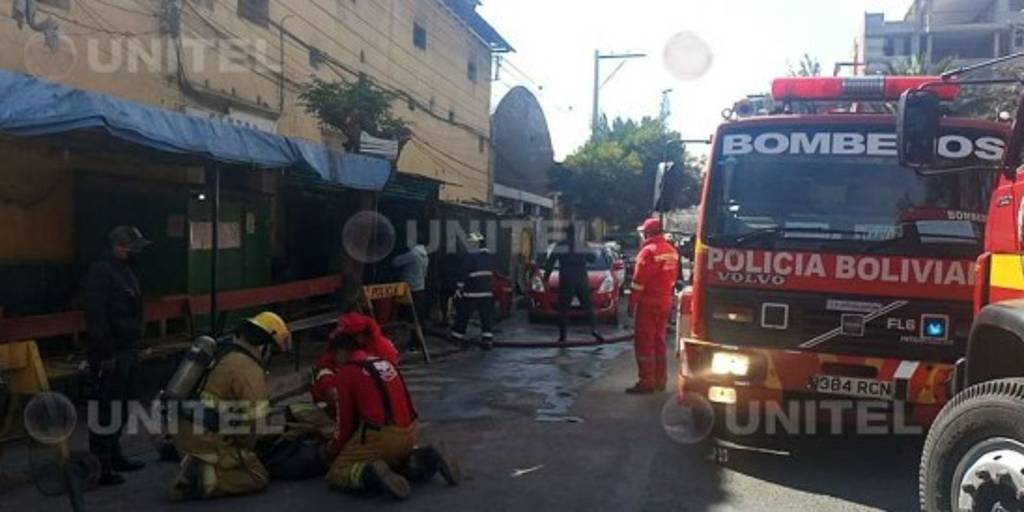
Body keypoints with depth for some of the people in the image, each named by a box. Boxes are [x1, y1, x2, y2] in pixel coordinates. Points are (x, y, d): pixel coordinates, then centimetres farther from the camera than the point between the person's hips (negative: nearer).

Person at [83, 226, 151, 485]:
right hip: (110, 356, -10)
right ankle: (100, 467, 0)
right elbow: (96, 317, -21)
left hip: (126, 351, 10)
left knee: (121, 407, 17)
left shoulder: (125, 270, 15)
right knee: (105, 412, -6)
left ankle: (114, 456, 28)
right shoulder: (101, 272, -15)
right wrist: (106, 355, -22)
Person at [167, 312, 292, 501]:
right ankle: (203, 480, -12)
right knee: (259, 477, 1)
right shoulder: (250, 370, -16)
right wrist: (247, 451, 3)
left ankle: (198, 467, 9)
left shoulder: (222, 352, 14)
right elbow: (252, 421, -17)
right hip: (208, 442, -10)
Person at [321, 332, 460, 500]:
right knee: (397, 454, 38)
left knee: (336, 474, 8)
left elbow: (345, 419, 1)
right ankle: (421, 462, 7)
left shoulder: (347, 371, -1)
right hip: (410, 433, 7)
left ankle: (371, 475, -20)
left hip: (380, 436, -7)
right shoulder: (385, 362, 19)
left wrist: (331, 451, 19)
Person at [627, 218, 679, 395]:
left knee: (644, 343, -3)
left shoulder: (649, 251, -15)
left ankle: (646, 382, -4)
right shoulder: (672, 251, 9)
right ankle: (660, 380, 20)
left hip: (649, 303, -8)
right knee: (659, 341, 16)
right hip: (665, 302, 8)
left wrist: (632, 302, -11)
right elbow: (673, 278, 12)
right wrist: (669, 297, 17)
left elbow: (639, 280, -16)